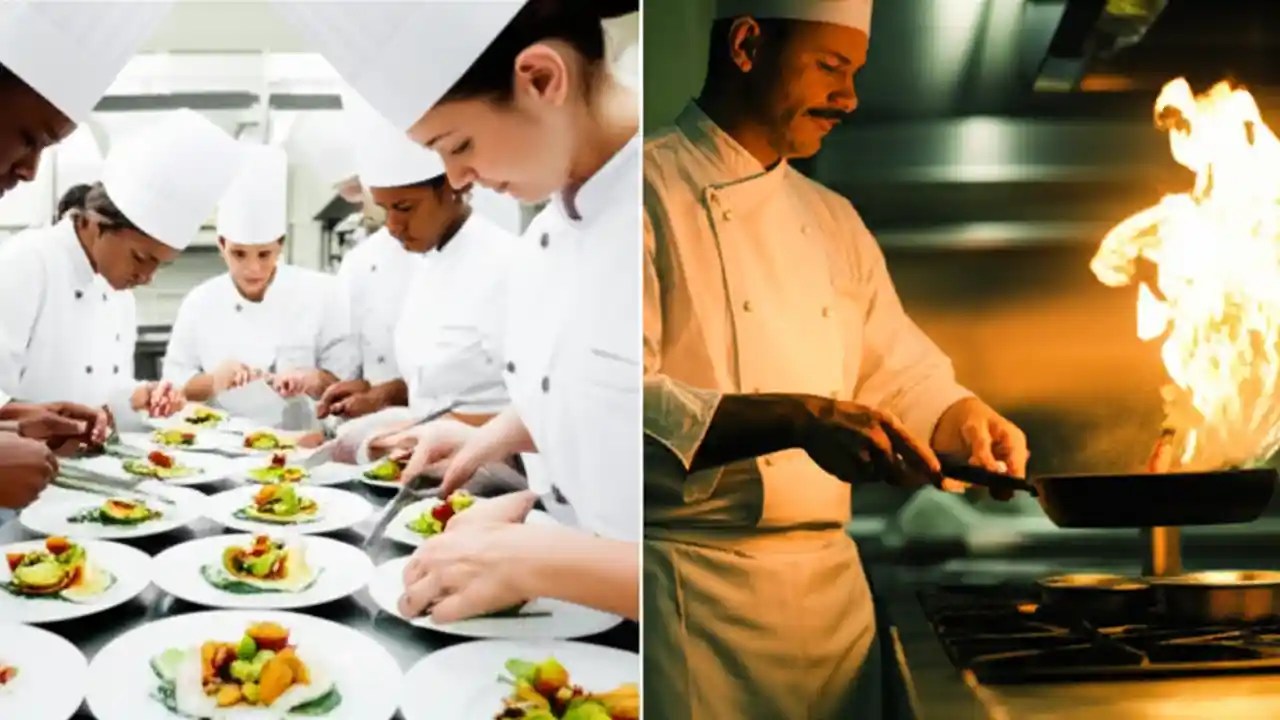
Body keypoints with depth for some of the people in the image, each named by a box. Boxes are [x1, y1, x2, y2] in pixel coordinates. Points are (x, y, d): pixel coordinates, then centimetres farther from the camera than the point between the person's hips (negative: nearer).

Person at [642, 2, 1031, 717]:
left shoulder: (833, 220, 15)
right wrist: (796, 420, -28)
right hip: (694, 590, -6)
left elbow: (905, 376, 21)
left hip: (834, 579, 7)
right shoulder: (652, 191, -8)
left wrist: (965, 421, 0)